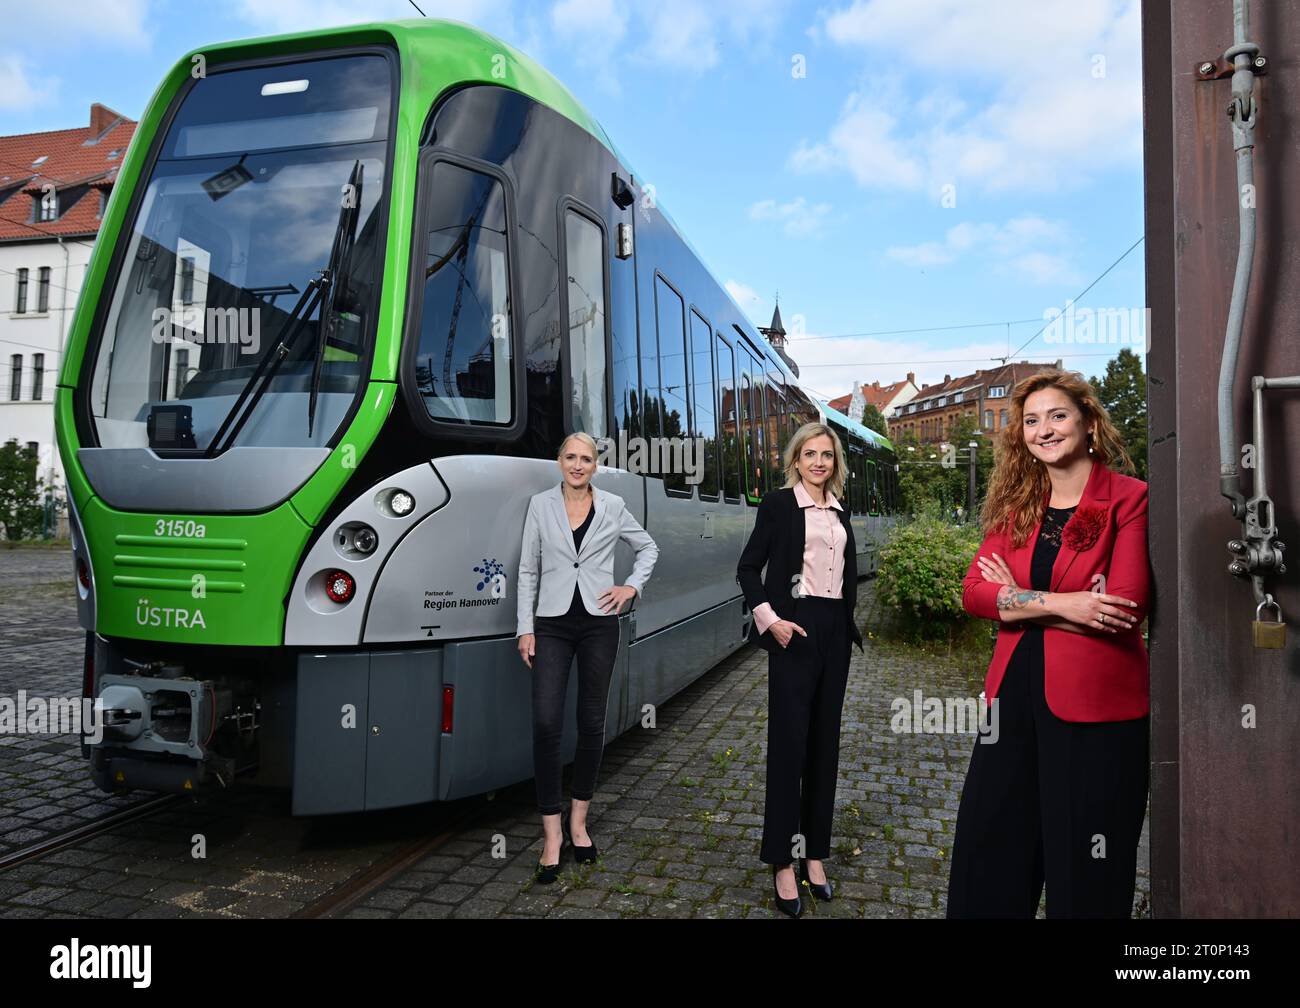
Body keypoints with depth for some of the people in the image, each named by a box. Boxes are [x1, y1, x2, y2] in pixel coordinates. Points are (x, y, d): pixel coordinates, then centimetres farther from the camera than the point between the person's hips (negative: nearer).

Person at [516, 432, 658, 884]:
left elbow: (648, 547, 16)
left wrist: (632, 586, 1)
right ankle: (552, 831, 0)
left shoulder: (612, 506, 3)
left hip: (598, 623, 1)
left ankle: (578, 821, 22)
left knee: (591, 723, 7)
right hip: (552, 623, -1)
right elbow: (528, 569, 4)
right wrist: (525, 628, -1)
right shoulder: (541, 505, 2)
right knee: (546, 723, -10)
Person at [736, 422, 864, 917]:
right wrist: (769, 619, -15)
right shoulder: (778, 503, -4)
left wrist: (847, 618, 8)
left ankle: (815, 853, 23)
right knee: (789, 743, -3)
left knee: (824, 744, 10)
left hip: (835, 632, 6)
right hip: (795, 630, -6)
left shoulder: (840, 512, 13)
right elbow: (748, 568, -6)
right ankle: (783, 863, 8)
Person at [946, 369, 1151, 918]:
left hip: (1095, 705, -5)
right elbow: (974, 590, -3)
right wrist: (1061, 604, -17)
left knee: (1087, 876, 10)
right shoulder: (1015, 505, 8)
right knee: (986, 857, 15)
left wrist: (1021, 599, -10)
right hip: (1016, 694, 5)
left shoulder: (1129, 498, -7)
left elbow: (1126, 604, -17)